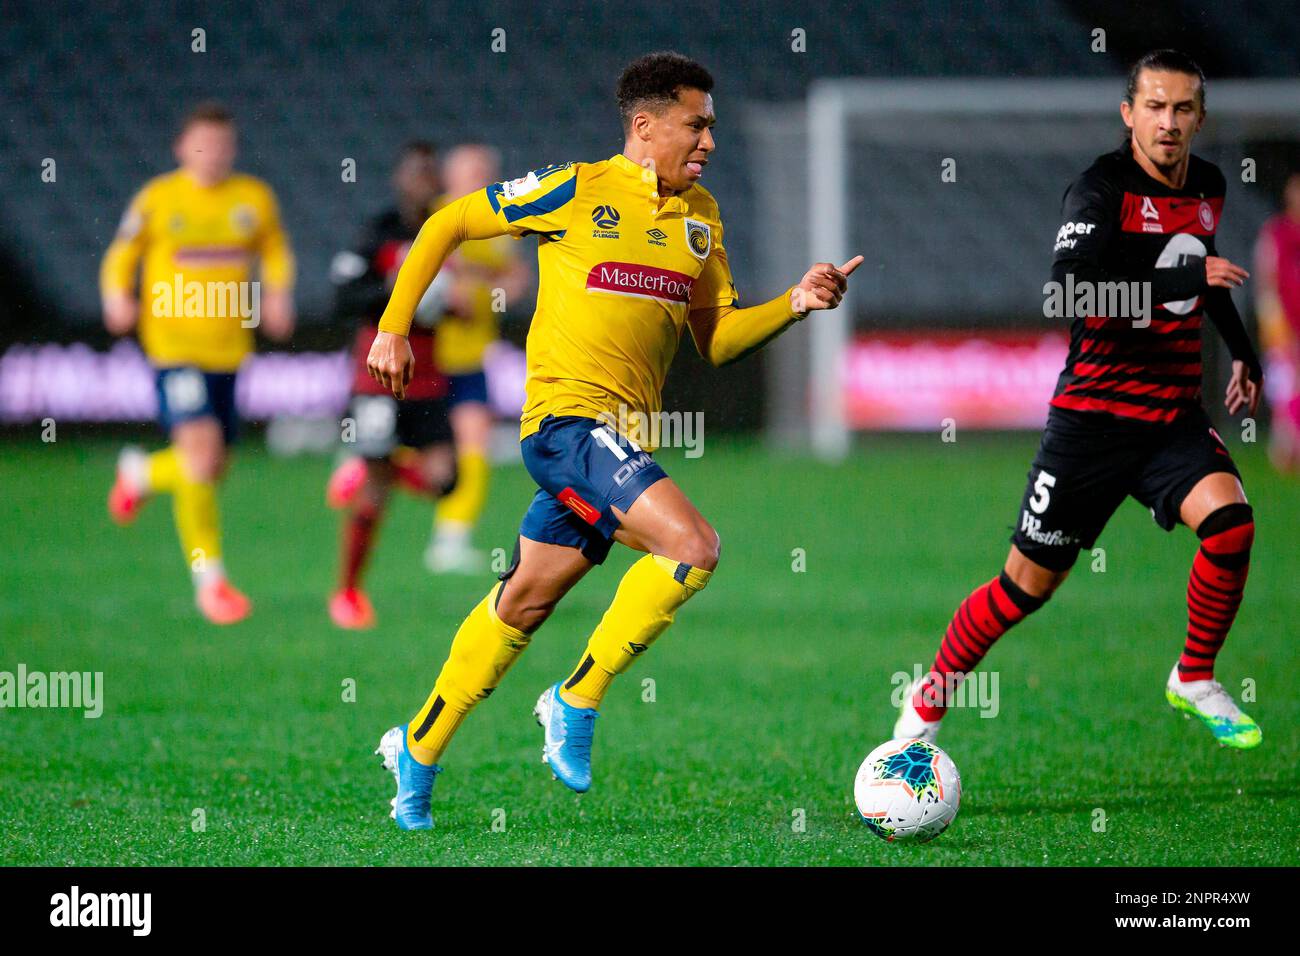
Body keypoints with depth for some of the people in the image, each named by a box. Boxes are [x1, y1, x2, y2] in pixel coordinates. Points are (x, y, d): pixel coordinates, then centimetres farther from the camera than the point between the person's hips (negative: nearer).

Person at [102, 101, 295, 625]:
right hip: (172, 342, -4)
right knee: (201, 449, -18)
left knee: (209, 469, 9)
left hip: (229, 348, 4)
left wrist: (279, 296, -1)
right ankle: (208, 576, -7)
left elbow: (275, 252, 18)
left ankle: (142, 473, 45)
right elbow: (121, 255, 6)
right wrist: (118, 296, -13)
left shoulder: (255, 198, 6)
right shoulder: (157, 198, -1)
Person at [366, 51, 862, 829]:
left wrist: (795, 304, 0)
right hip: (567, 416, -7)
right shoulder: (575, 192, -6)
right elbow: (449, 225, 3)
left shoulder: (701, 215, 13)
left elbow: (717, 339, 17)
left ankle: (419, 750, 28)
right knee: (693, 544, -23)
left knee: (527, 599, 14)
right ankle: (578, 700, -8)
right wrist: (394, 327, 1)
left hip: (625, 436, 7)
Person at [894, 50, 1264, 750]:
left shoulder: (1207, 187, 8)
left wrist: (1241, 350, 35)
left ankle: (1194, 680, 1)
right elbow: (1071, 286, -30)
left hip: (1175, 415, 5)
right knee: (1029, 584, 0)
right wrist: (1186, 280, -30)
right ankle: (931, 697, 20)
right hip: (1094, 411, -5)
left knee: (1231, 526, -21)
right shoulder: (1102, 188, -14)